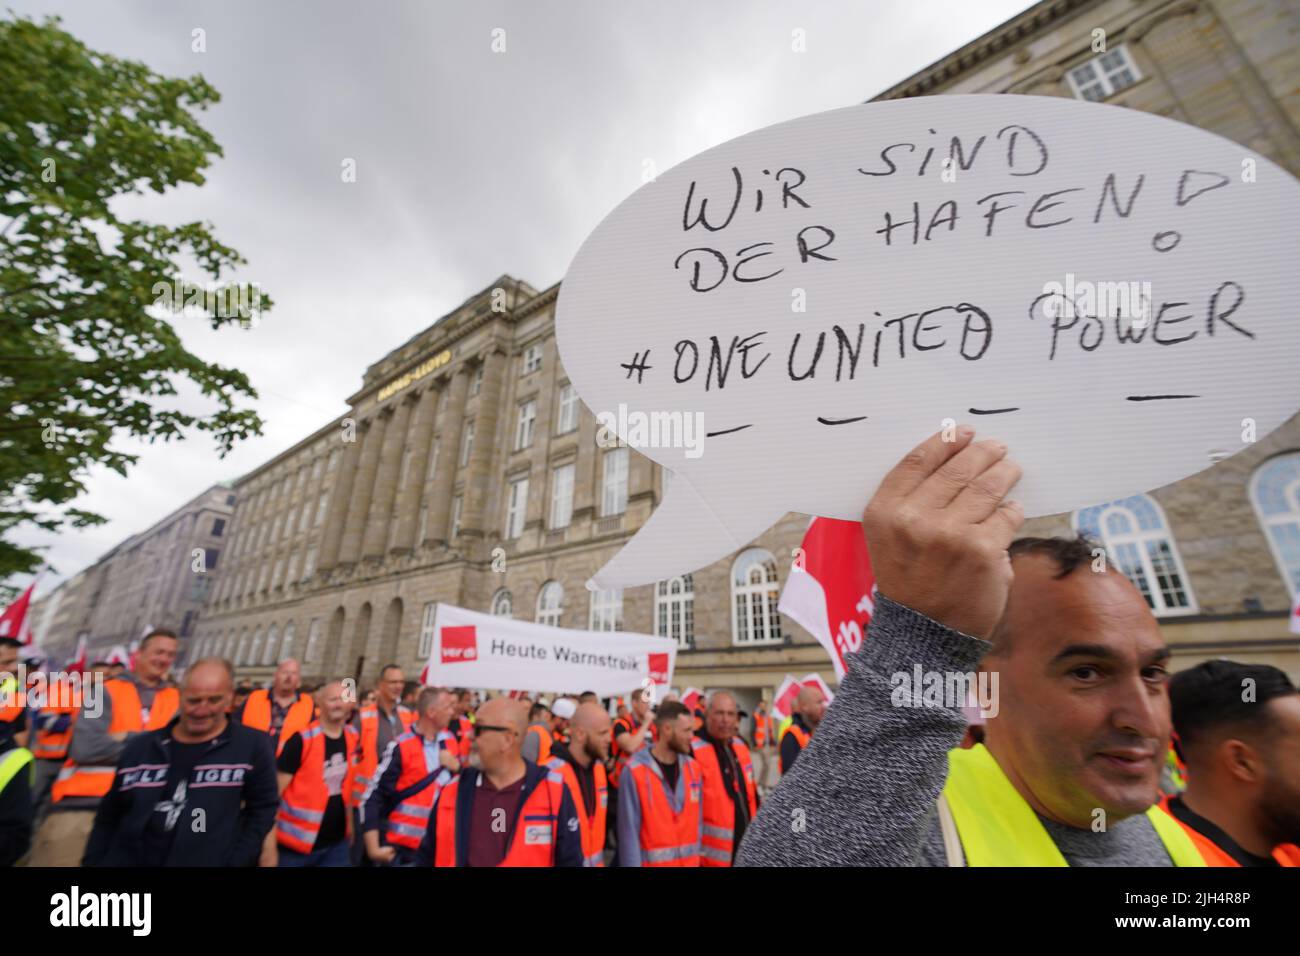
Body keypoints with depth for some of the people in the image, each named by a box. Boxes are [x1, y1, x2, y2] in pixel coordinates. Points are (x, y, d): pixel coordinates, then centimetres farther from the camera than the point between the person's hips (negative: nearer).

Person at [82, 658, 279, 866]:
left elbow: (262, 811, -7)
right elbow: (108, 818, 12)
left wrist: (236, 862, -12)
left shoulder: (254, 746, -11)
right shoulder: (139, 748, 2)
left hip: (210, 860, -3)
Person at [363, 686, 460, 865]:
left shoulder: (449, 741, 0)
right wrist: (373, 848, -17)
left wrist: (456, 767, -9)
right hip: (403, 848, -5)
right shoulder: (401, 748, -17)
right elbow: (372, 800, -15)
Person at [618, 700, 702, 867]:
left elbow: (697, 820, 5)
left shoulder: (692, 767, -2)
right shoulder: (636, 771, -19)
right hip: (653, 861, -5)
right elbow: (629, 830, -15)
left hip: (690, 861, 5)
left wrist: (698, 857, 5)